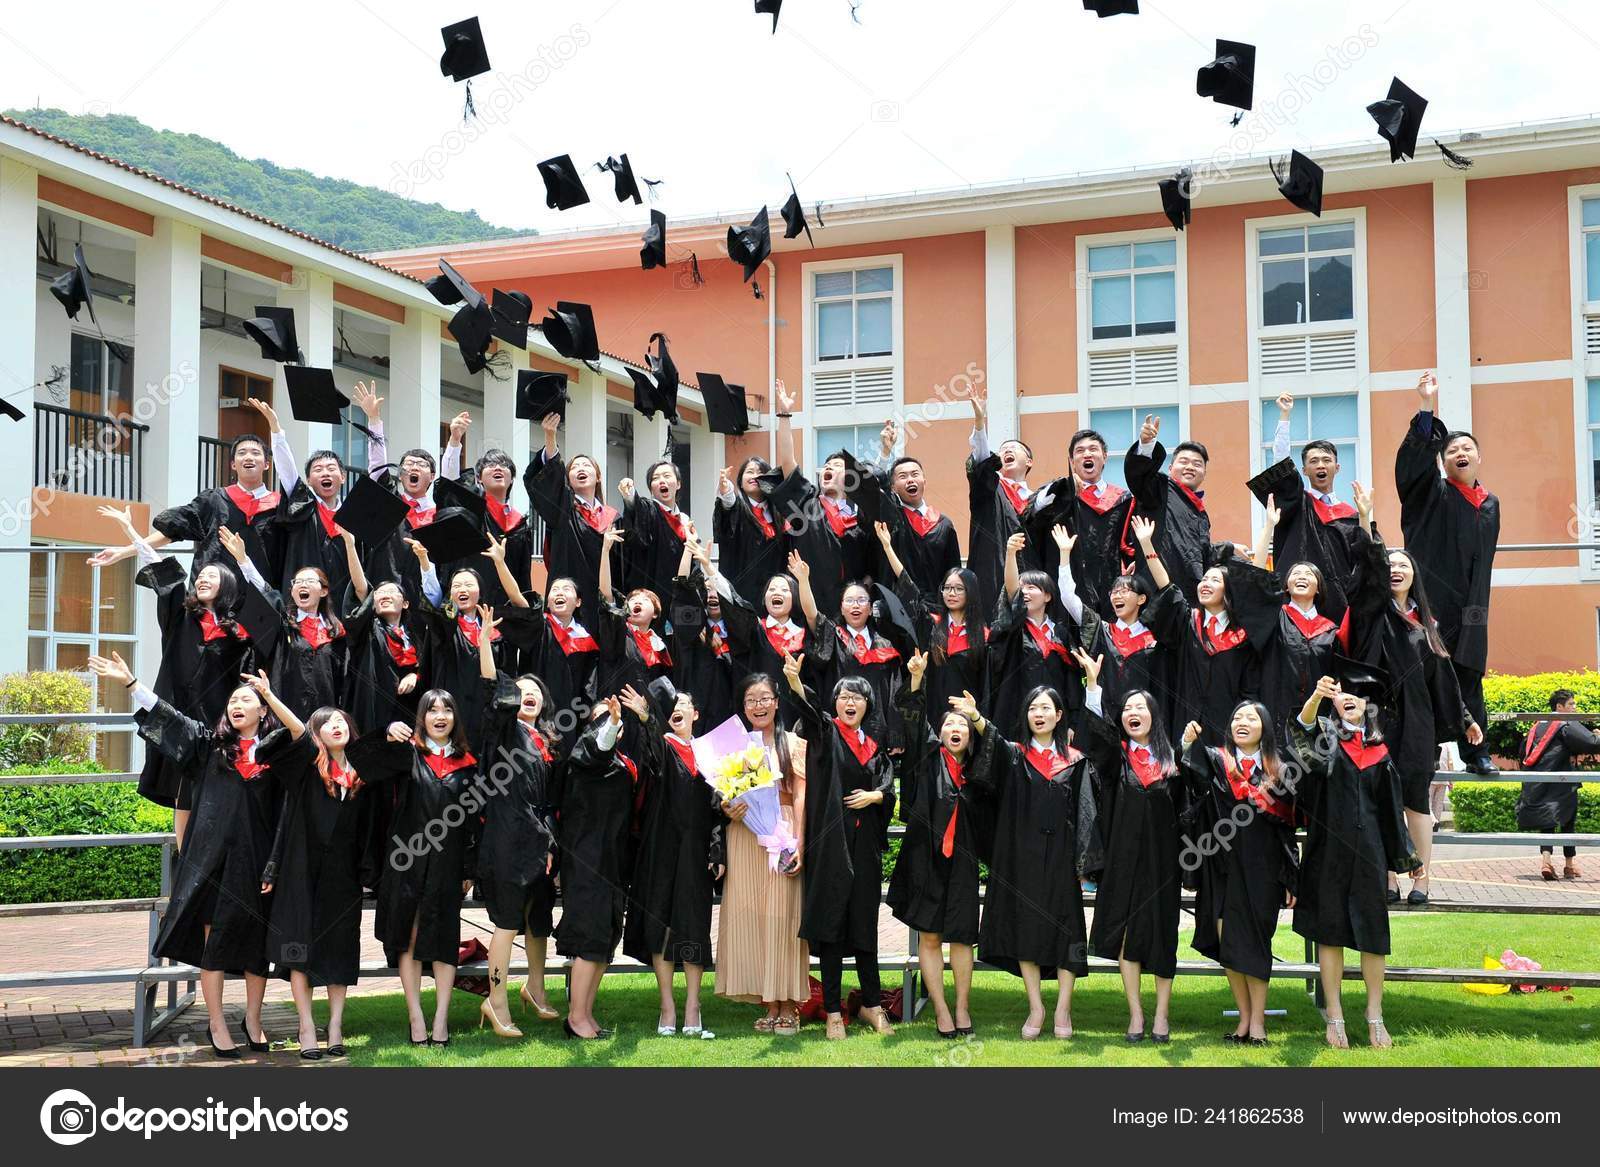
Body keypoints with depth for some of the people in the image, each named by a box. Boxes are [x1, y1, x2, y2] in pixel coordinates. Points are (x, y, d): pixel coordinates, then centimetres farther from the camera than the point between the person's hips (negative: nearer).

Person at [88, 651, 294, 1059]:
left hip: (254, 857, 0)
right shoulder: (211, 742, 11)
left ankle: (253, 1021, 19)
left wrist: (269, 694, -19)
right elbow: (167, 715, 10)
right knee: (214, 939, 0)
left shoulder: (272, 748, 7)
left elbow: (301, 733, -12)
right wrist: (129, 682, 3)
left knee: (256, 942, 5)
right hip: (212, 857, 0)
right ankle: (216, 1024, 8)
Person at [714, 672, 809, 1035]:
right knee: (749, 915, 0)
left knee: (782, 915, -5)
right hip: (743, 837, 3)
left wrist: (799, 844, -10)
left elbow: (800, 797, -1)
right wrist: (729, 810, -11)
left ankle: (788, 1007, 0)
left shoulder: (792, 743, 5)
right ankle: (768, 1004, 7)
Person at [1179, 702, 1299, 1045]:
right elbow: (1196, 773, -20)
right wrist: (1189, 745, -40)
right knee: (1227, 943, 2)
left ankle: (1257, 1020, 9)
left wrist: (1290, 880, 2)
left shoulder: (1277, 771, 5)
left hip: (1262, 871, -1)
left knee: (1252, 943, 0)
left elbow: (1288, 828, 6)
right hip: (1224, 869, 1)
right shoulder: (1216, 761, 4)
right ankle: (1244, 1017, 14)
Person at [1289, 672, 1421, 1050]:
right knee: (1330, 929, 2)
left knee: (1372, 931, 3)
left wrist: (1403, 855, 15)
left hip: (1368, 847, 3)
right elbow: (1303, 729, -24)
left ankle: (1375, 1016, 15)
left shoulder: (1378, 749, 10)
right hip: (1329, 847, -2)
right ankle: (1334, 1016, 10)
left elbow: (1389, 805, 15)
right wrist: (1316, 696, -44)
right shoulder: (1326, 735, 1)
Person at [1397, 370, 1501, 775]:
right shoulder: (1431, 494, 3)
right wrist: (1428, 408, -26)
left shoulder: (1490, 505, 18)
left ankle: (1476, 753, 12)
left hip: (1469, 609, 5)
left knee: (1468, 680, 7)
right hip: (1429, 602, -5)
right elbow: (1415, 455, -15)